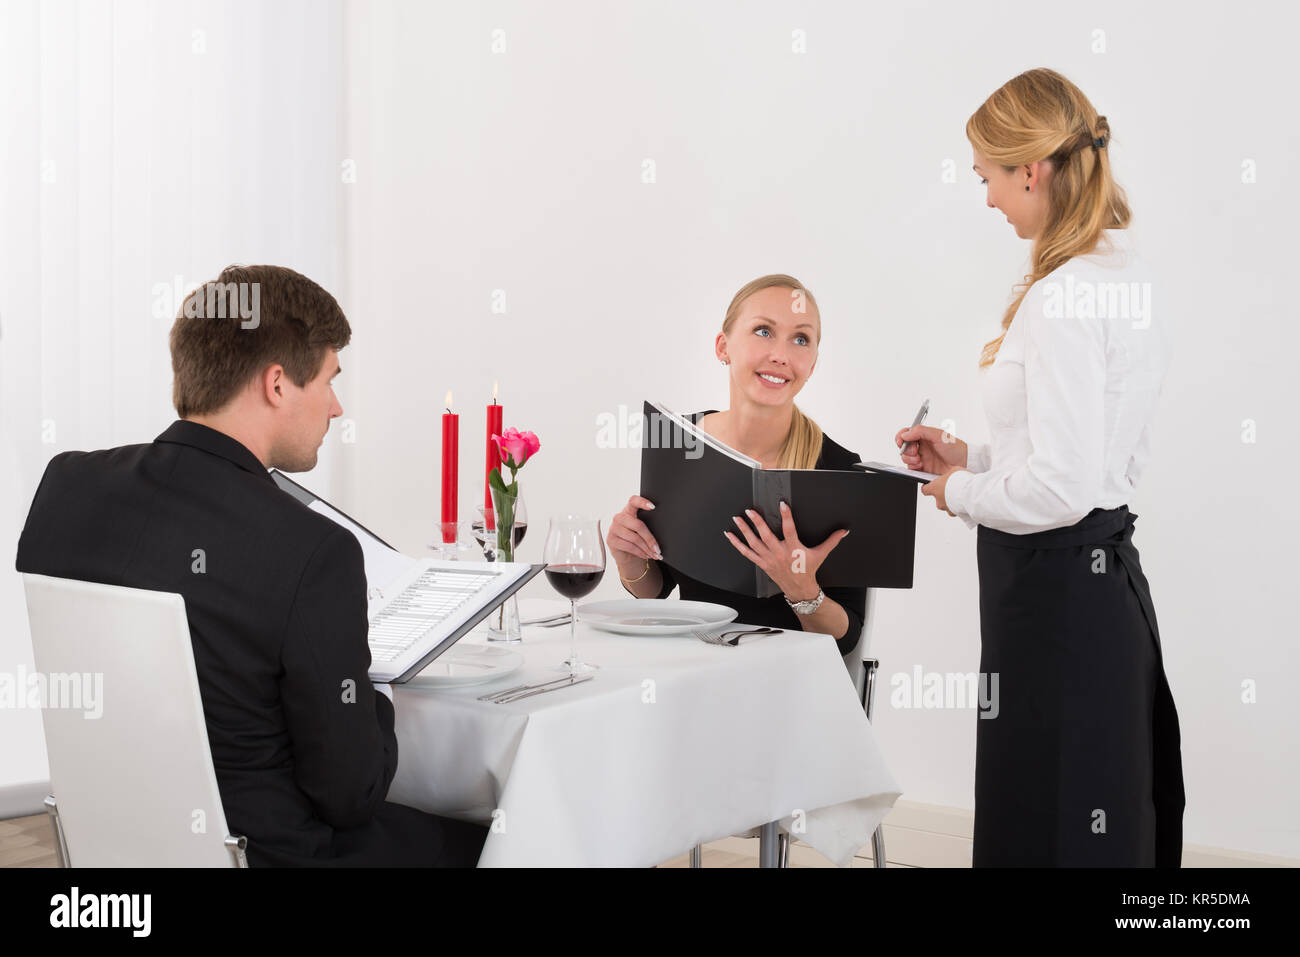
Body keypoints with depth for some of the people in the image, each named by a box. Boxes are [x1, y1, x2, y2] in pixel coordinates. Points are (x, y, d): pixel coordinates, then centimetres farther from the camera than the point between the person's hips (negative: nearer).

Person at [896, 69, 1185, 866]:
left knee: (1051, 833, 3)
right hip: (1104, 571, 10)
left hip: (1054, 590, -10)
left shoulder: (1062, 300, -21)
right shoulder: (1128, 277, 9)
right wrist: (973, 456, 15)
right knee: (1111, 824, 19)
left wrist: (962, 491, -6)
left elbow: (1061, 487, -24)